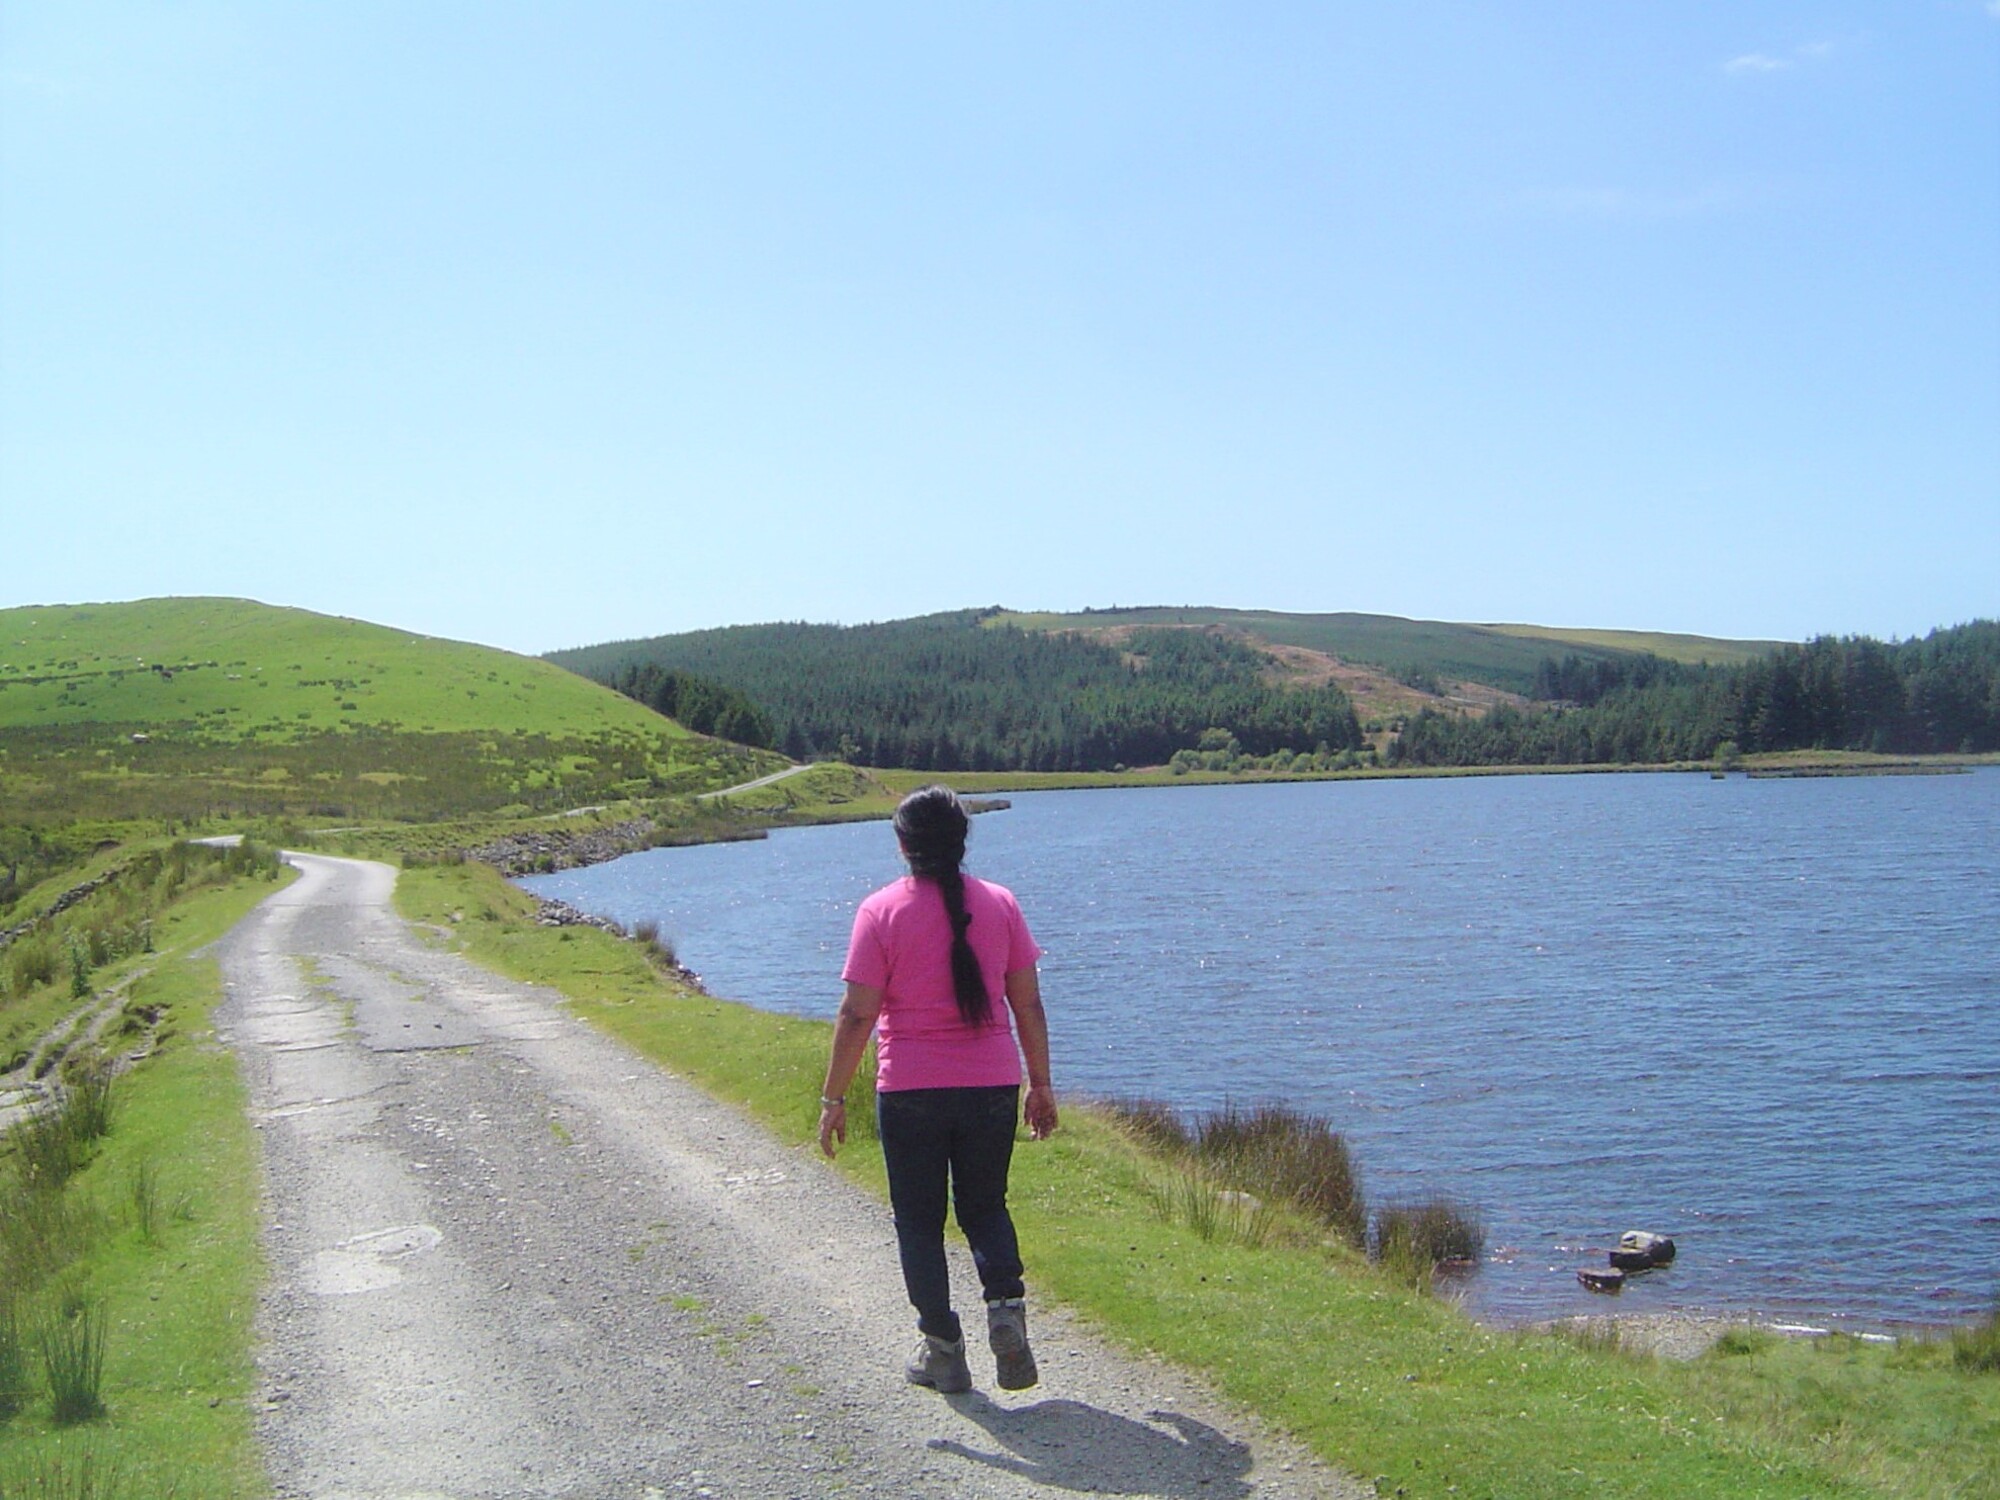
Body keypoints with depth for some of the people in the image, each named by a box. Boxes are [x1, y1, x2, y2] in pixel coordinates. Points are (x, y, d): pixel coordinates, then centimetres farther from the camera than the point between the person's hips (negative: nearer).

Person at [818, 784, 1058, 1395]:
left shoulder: (882, 911, -8)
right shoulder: (999, 903, 0)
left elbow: (857, 1014, -9)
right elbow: (1028, 1005, 3)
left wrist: (833, 1098, -2)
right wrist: (1040, 1084, 13)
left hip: (910, 1092, -3)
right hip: (992, 1086, 3)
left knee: (919, 1220, 12)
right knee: (986, 1207, 18)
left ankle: (942, 1349, 13)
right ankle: (1007, 1309, -3)